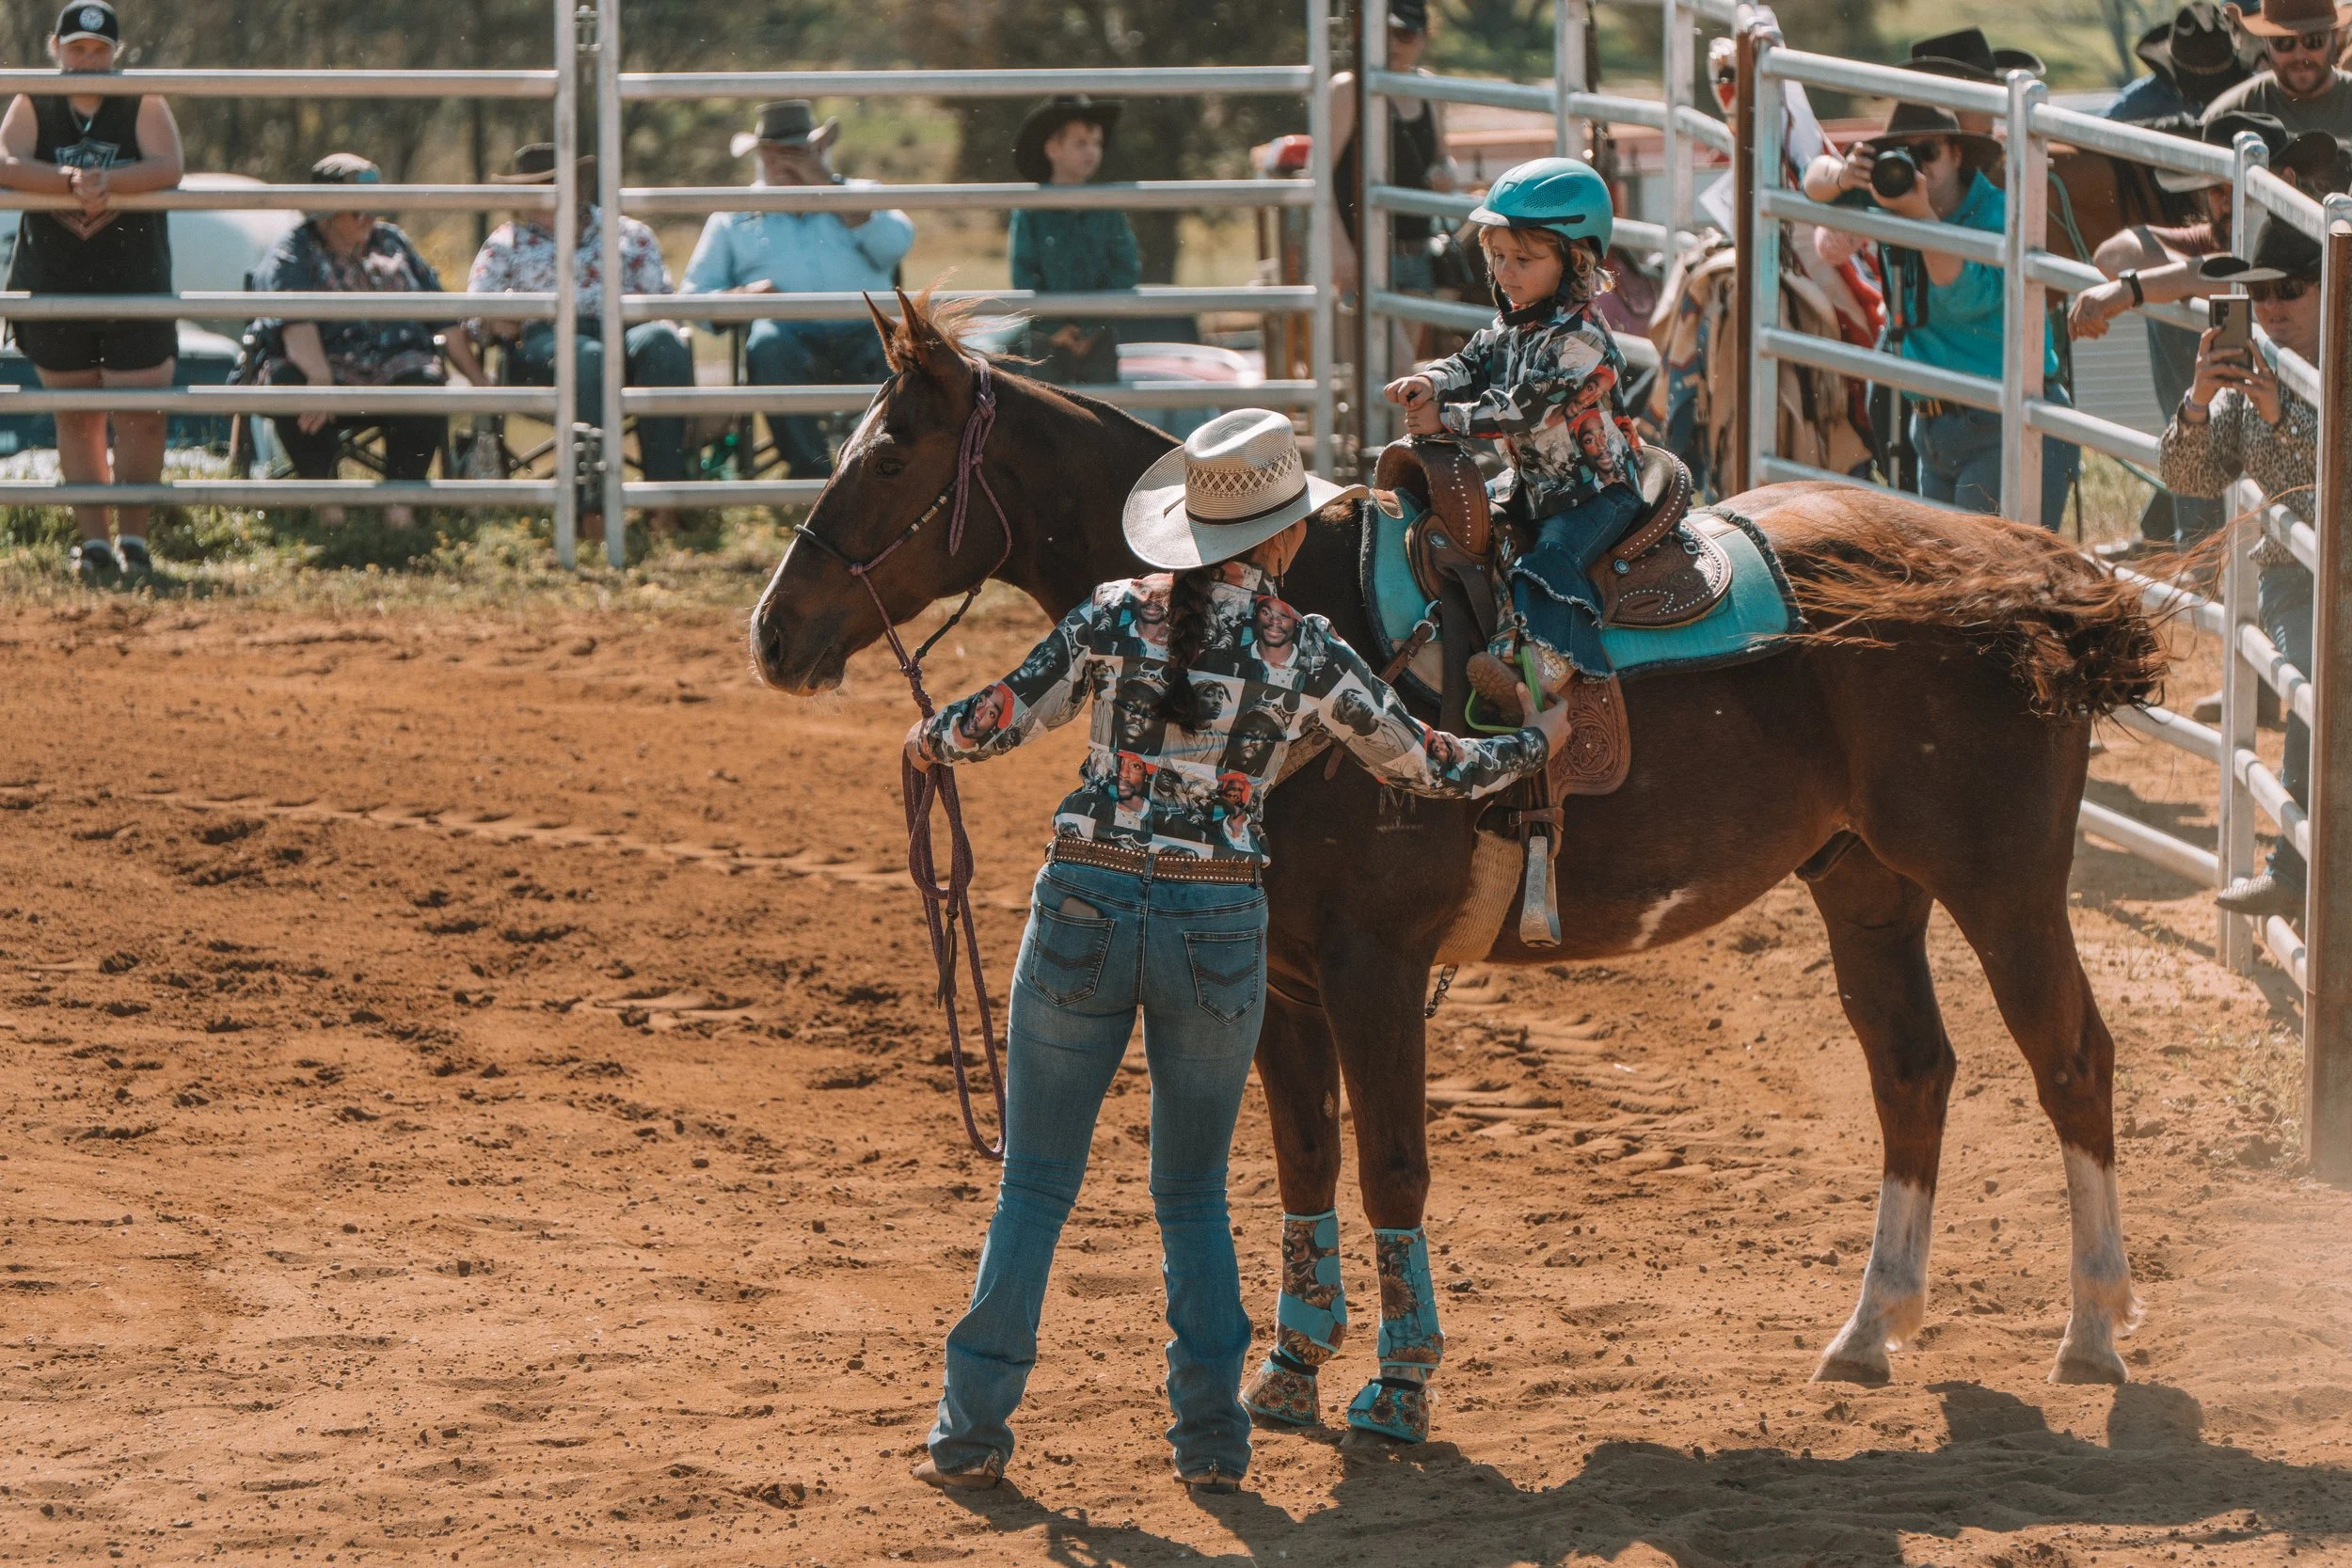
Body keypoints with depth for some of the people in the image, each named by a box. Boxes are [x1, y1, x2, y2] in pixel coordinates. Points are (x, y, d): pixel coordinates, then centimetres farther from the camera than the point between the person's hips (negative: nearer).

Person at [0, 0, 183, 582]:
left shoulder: (143, 107, 2)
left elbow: (167, 167, -14)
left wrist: (103, 181, -29)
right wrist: (70, 181, -30)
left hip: (135, 289, -1)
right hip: (55, 288, 1)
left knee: (140, 418, -5)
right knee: (76, 419, 5)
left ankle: (134, 539, 4)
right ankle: (92, 541, 10)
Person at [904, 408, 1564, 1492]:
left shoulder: (1117, 618, -3)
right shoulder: (1307, 654, -3)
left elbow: (1000, 720, -1)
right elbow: (1431, 770, 7)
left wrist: (931, 741, 22)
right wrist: (1540, 745, 25)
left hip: (1083, 912, 0)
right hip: (1217, 926, 0)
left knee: (1035, 1186, 9)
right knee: (1193, 1195, 16)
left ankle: (972, 1431, 7)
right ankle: (1211, 1434, 11)